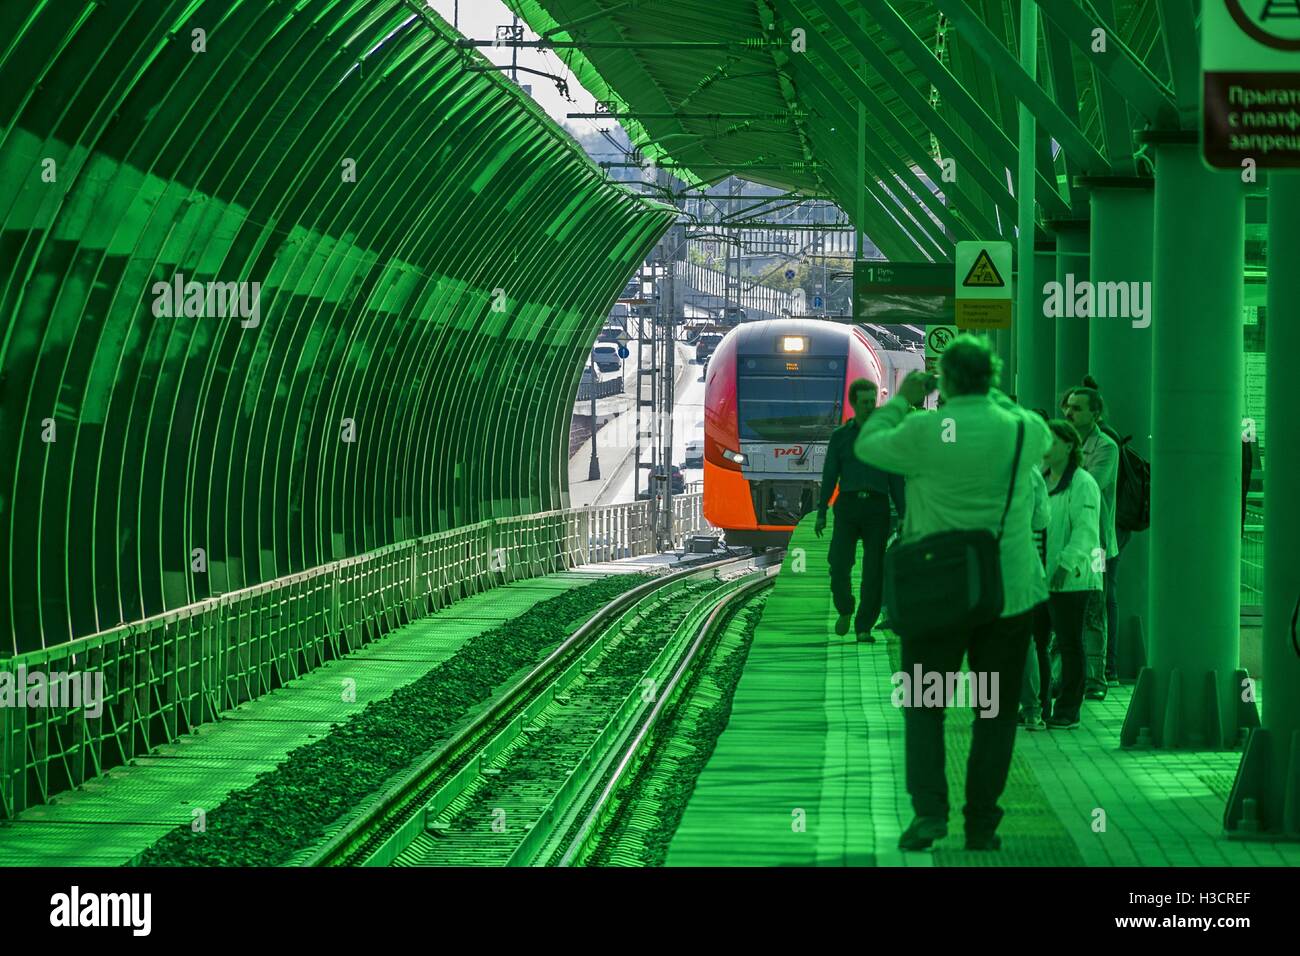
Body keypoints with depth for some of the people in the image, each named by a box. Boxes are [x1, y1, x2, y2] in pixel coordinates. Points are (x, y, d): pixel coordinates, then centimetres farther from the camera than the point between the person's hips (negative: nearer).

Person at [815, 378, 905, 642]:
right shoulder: (840, 436, 10)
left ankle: (864, 628, 3)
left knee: (874, 569, -4)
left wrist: (903, 514, 3)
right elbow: (829, 476, 9)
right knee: (839, 564, -12)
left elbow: (896, 479, 10)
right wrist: (821, 513, 1)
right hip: (848, 504, 0)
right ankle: (845, 610, 15)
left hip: (877, 506, 0)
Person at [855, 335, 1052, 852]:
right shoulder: (1021, 429, -5)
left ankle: (928, 809, -6)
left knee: (923, 706, 10)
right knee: (996, 712, 11)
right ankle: (981, 824, 9)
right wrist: (994, 396, 27)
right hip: (1009, 592, 2)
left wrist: (901, 399, 18)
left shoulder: (925, 432, -13)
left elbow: (868, 445, 4)